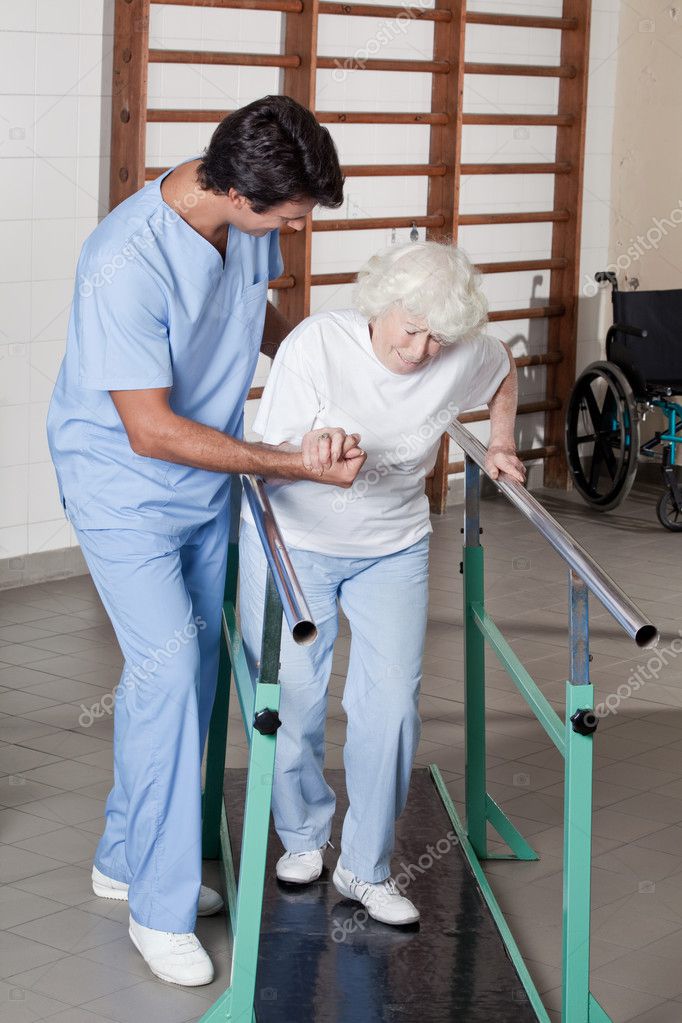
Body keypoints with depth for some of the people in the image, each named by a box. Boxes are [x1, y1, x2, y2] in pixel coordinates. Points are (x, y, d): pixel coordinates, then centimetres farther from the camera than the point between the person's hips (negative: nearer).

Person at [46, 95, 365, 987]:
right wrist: (298, 464, -28)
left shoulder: (247, 220, -10)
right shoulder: (125, 266, -33)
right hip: (125, 489, -7)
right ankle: (162, 908, -2)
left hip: (205, 484, 7)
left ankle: (127, 859, 29)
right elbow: (151, 431, -29)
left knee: (183, 673, 12)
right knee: (169, 663, -15)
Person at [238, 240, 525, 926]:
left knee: (391, 702, -9)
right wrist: (311, 447, -40)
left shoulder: (462, 358, -12)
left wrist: (500, 445, 8)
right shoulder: (317, 343, -20)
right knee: (289, 701, -2)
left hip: (392, 550, 2)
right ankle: (303, 834, 26)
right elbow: (266, 458, -19)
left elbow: (505, 370, 15)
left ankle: (366, 869, 7)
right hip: (292, 541, -2)